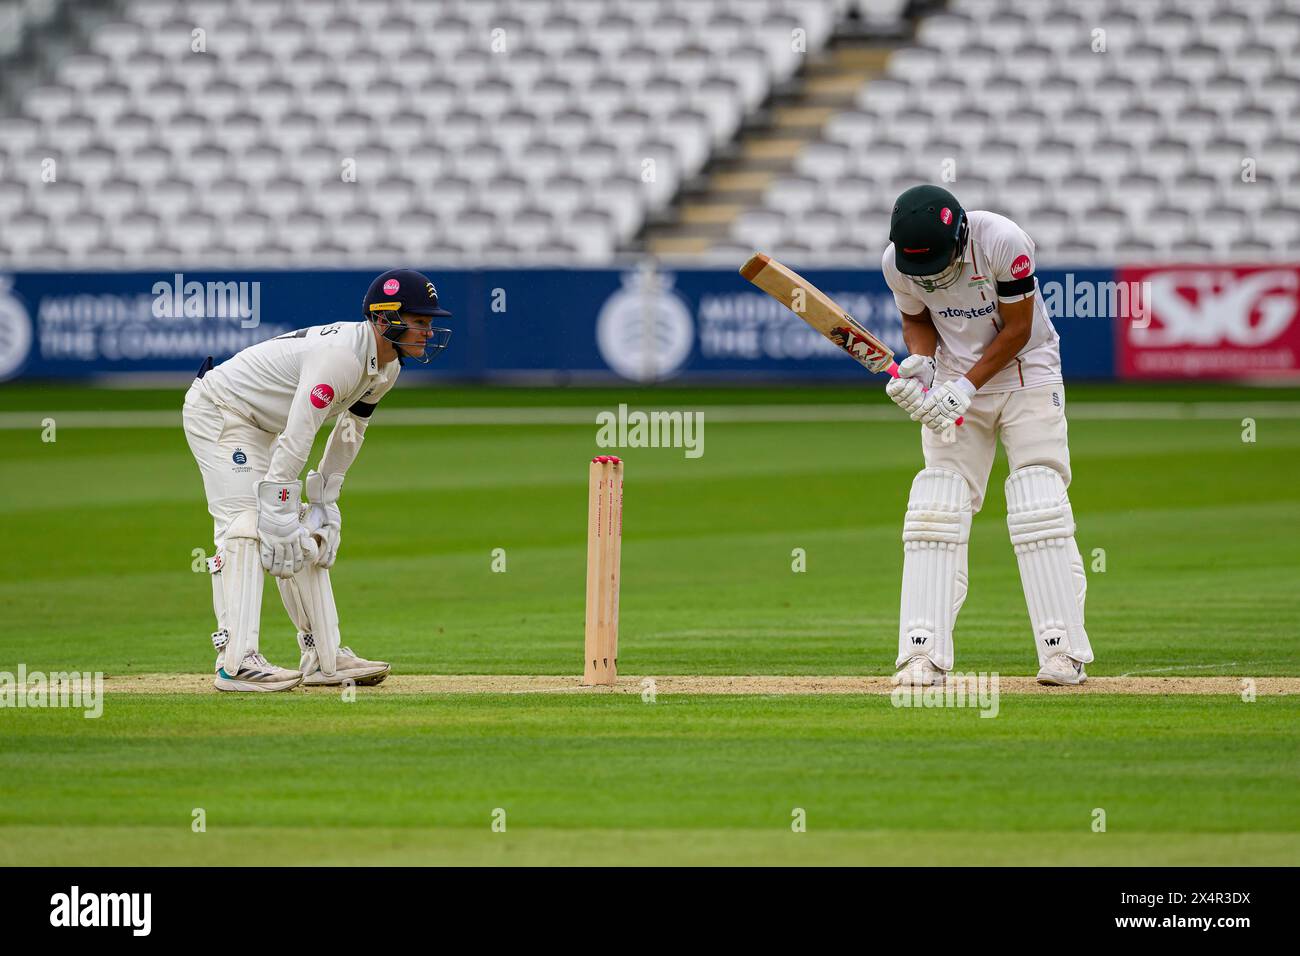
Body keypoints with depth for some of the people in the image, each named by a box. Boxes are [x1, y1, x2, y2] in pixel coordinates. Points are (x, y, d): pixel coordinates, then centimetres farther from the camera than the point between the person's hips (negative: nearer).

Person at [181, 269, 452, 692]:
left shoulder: (386, 367, -1)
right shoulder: (341, 356, -32)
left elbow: (350, 429, 12)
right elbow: (295, 443, -34)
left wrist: (325, 500, 5)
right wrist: (279, 523, -33)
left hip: (261, 429, 10)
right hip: (216, 412, -10)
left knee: (307, 537, 7)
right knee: (246, 526, -21)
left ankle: (325, 656, 10)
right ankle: (237, 660, -28)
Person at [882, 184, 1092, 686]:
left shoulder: (1002, 241, -26)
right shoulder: (897, 262, -15)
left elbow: (1018, 328, -18)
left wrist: (967, 386, -24)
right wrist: (919, 362, -16)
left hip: (1026, 374, -3)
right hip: (955, 382, 3)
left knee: (1039, 507, -12)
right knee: (937, 508, -8)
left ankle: (1063, 650, -9)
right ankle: (923, 655, -9)